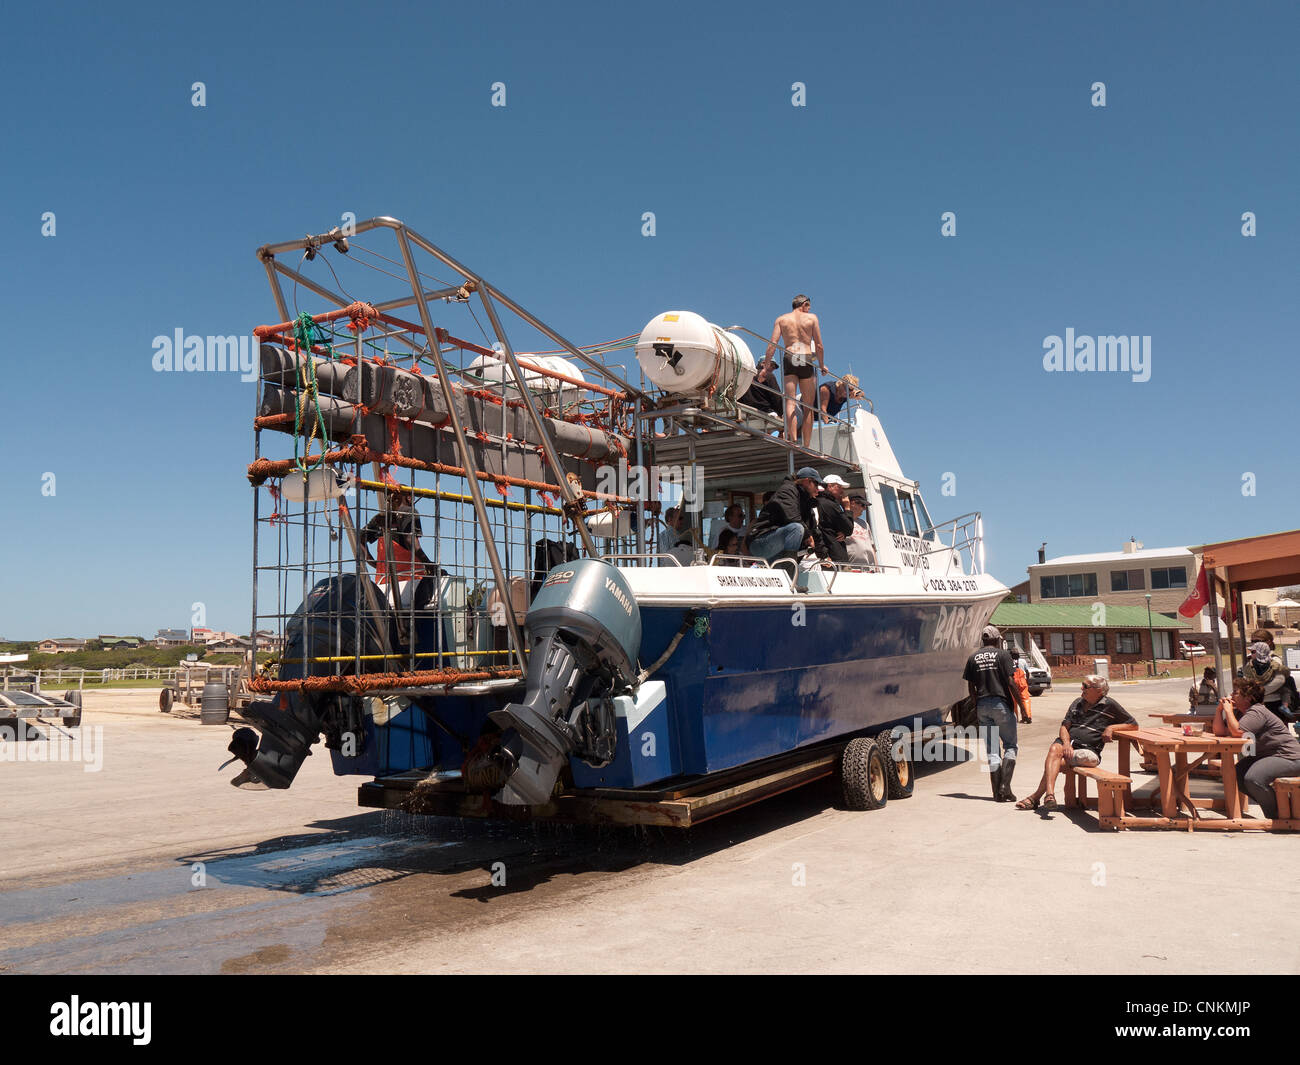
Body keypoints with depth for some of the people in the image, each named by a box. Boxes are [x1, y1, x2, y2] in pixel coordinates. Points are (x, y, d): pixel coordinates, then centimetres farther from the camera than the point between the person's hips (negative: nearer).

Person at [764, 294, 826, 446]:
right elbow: (819, 346, 8)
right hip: (806, 362, -1)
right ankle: (806, 446, 4)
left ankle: (793, 439, -30)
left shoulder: (781, 319, 14)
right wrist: (822, 365, 20)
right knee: (808, 407, 6)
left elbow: (772, 344, 3)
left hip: (789, 360, 1)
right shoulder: (812, 317, 11)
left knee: (790, 401, -9)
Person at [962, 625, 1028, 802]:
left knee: (991, 750, 7)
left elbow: (971, 687, 10)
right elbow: (1011, 683, -7)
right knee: (1010, 746, 7)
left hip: (982, 706, 3)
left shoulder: (973, 658, 9)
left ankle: (997, 793, 4)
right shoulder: (1002, 655, -2)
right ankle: (1005, 786, -7)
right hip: (1001, 704, -3)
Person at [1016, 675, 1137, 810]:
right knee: (1054, 749, -33)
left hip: (1088, 749, -4)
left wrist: (1111, 728, -6)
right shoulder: (1078, 703, 21)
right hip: (1068, 742, 4)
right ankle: (1049, 793, -47)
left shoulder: (1109, 705, 7)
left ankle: (1036, 796, -24)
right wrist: (1066, 743, -6)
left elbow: (1133, 725, 11)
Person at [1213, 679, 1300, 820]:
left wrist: (1228, 710, -20)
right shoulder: (1239, 713, 9)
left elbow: (1237, 731, -33)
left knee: (1253, 778, -28)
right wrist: (1220, 709, -5)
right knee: (1237, 774, 0)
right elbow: (1220, 731, 4)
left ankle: (1277, 817, -8)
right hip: (1266, 755, 10)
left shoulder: (1257, 712, -20)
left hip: (1288, 758, -10)